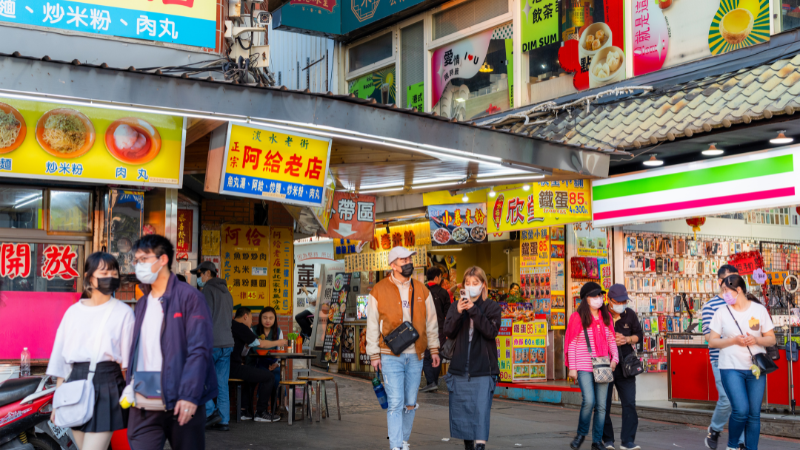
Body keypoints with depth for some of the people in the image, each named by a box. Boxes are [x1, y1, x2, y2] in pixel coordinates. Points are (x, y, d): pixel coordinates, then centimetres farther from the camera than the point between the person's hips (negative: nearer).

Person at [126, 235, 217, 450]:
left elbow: (199, 349, -13)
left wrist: (189, 395, -20)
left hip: (181, 404, -5)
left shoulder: (189, 296, -5)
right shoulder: (143, 303, 17)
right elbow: (136, 350, 19)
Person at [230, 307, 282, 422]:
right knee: (269, 377, -6)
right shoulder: (240, 327, -8)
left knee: (252, 375, 33)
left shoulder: (230, 325, 21)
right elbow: (260, 344, -4)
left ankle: (246, 411, 28)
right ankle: (260, 412, 5)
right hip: (233, 368, -10)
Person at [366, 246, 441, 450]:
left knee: (410, 403, 10)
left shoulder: (422, 291, 7)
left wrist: (434, 349, 8)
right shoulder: (379, 291, -2)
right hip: (391, 356, -3)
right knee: (395, 402, -9)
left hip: (416, 356, 3)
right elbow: (372, 325, 0)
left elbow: (431, 322, 13)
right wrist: (374, 355, -3)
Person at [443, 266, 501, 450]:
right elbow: (449, 333, -1)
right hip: (459, 369, 3)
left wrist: (474, 310, -20)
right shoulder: (456, 307, 11)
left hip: (483, 371, -3)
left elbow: (491, 331, -13)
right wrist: (458, 314, -18)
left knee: (481, 409, -13)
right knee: (461, 411, 8)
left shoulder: (492, 308, 3)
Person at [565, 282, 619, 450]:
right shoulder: (577, 317, -5)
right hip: (583, 367, -5)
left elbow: (611, 340, 16)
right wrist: (572, 368, -7)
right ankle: (581, 433, 6)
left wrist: (615, 357, -2)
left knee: (601, 405, 4)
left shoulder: (606, 317, 10)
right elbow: (571, 344, -4)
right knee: (589, 401, -18)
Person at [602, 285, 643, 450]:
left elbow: (639, 335, 12)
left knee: (629, 403, -2)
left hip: (625, 365, 3)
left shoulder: (630, 314, 4)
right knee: (604, 404, 3)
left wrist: (627, 339, -7)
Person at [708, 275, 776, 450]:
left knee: (754, 413, 2)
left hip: (756, 368, 2)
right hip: (731, 368, -2)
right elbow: (712, 342, 1)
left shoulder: (759, 310, 3)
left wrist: (756, 340, -13)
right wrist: (734, 340, -13)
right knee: (741, 410, -14)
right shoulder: (722, 312, 2)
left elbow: (771, 339, 7)